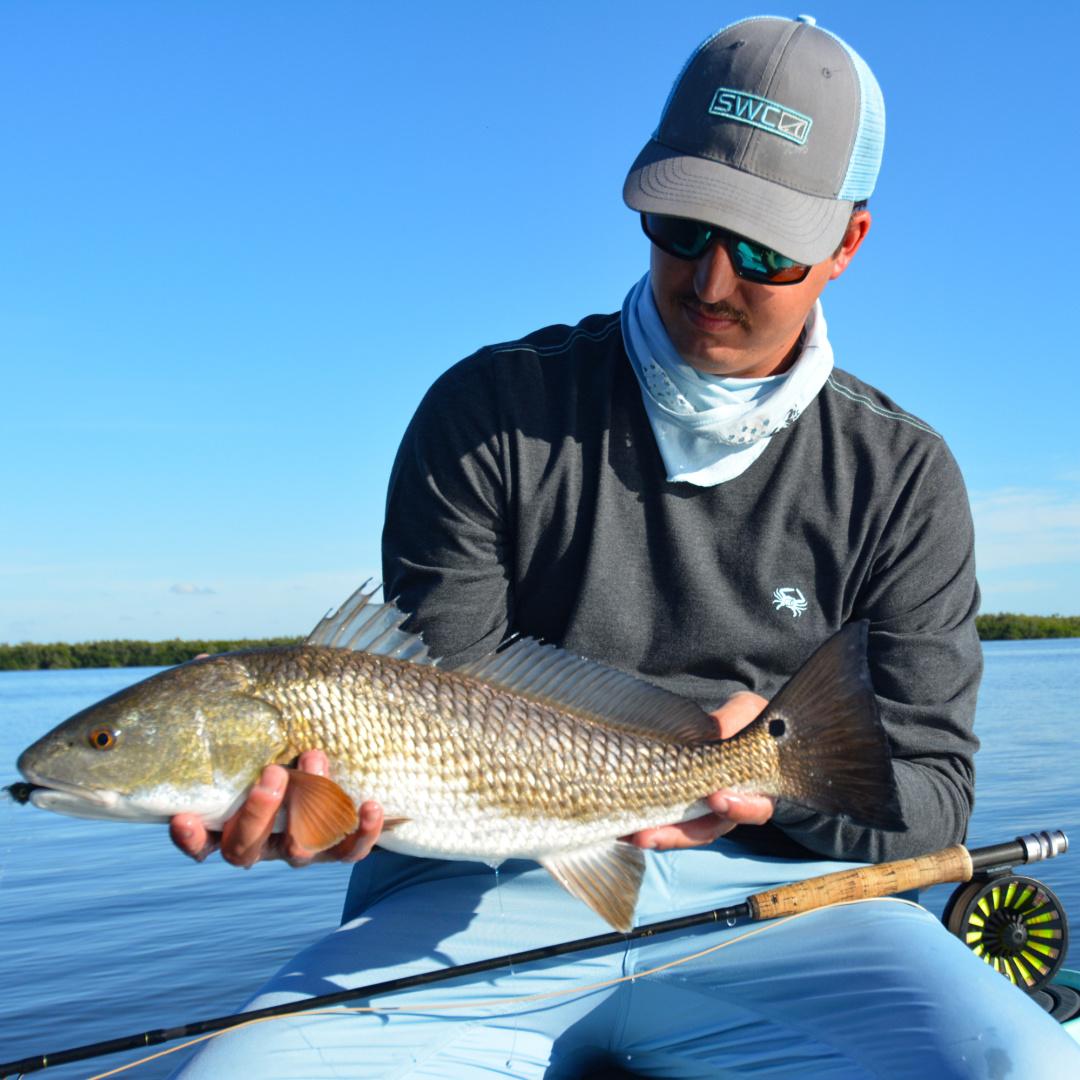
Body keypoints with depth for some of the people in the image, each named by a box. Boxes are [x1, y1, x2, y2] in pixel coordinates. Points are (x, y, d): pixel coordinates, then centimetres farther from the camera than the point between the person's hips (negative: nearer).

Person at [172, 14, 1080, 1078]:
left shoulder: (902, 476, 7)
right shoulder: (490, 411, 4)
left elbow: (930, 787, 6)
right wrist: (334, 787, -21)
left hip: (769, 892, 2)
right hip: (492, 892, -1)